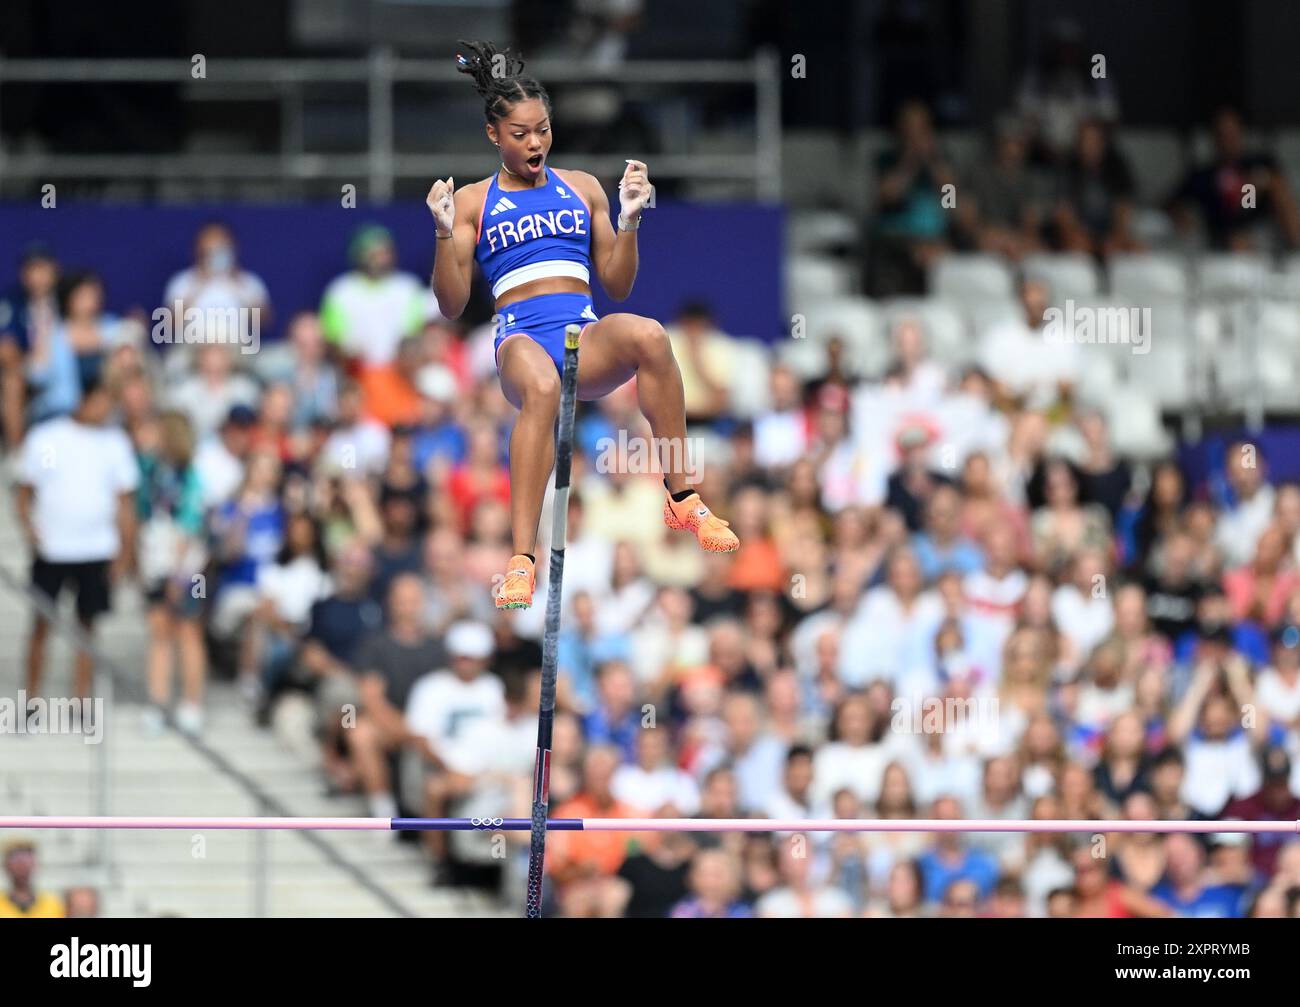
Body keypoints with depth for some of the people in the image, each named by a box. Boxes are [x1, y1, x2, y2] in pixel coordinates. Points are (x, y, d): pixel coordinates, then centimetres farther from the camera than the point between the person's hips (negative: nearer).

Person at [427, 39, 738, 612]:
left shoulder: (582, 189, 21)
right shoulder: (473, 202, 14)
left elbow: (617, 287, 19)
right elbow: (451, 306, 8)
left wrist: (629, 220, 5)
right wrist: (446, 233, -6)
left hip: (587, 334, 2)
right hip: (521, 335, -2)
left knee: (647, 335, -36)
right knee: (540, 387, -41)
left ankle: (681, 499, -30)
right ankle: (522, 559, -46)